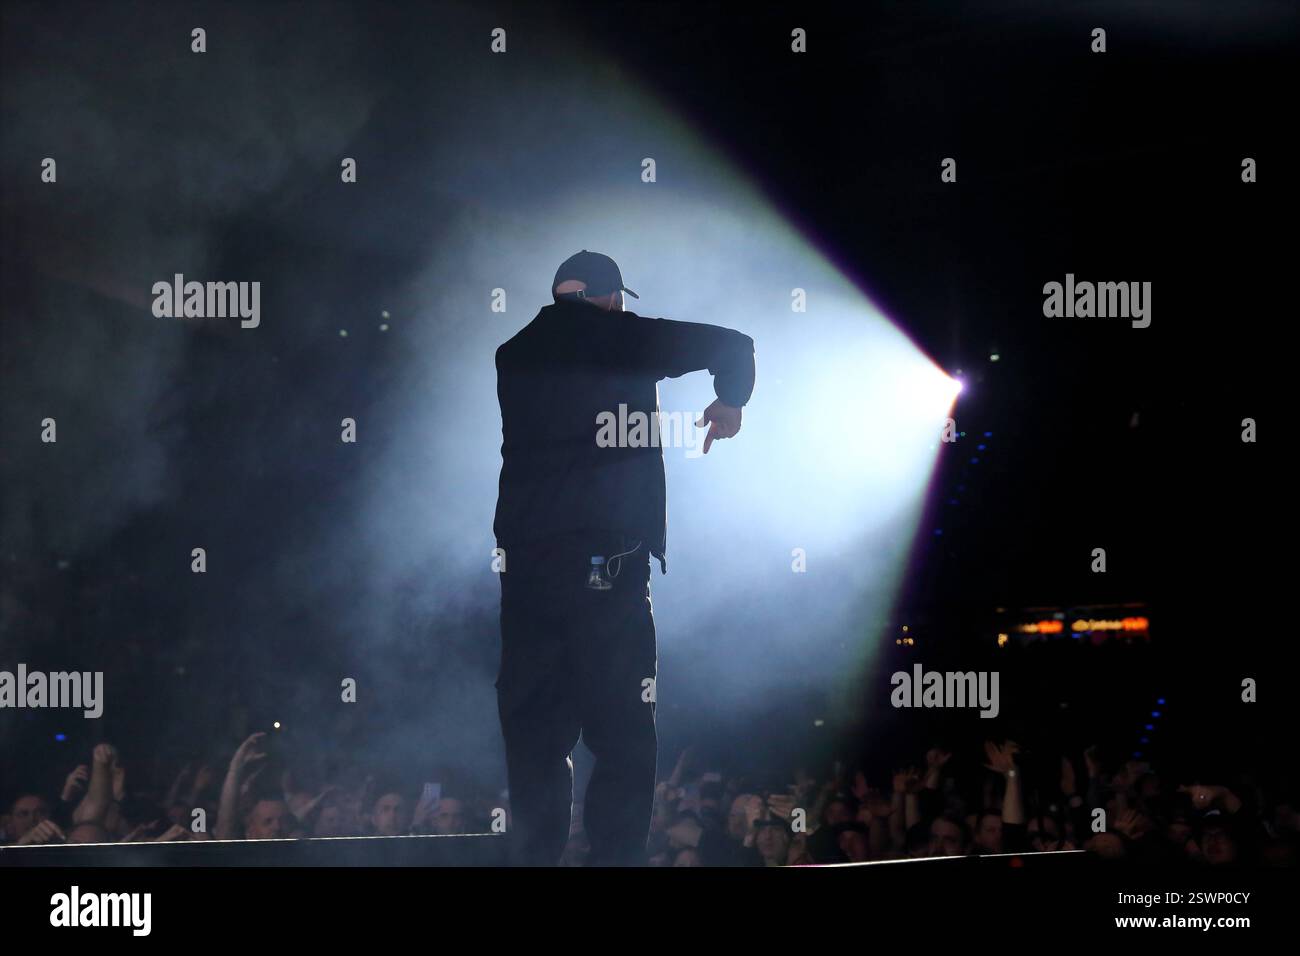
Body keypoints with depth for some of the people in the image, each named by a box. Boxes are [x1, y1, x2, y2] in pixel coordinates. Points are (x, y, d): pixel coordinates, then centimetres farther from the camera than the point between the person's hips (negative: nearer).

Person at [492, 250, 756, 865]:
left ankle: (534, 857, 8)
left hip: (524, 564, 5)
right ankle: (615, 858, -4)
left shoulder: (513, 354, 12)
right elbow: (733, 346, -2)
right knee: (622, 740, 0)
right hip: (607, 566, -5)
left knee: (534, 736, 9)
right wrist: (728, 404, 16)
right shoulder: (624, 339, -1)